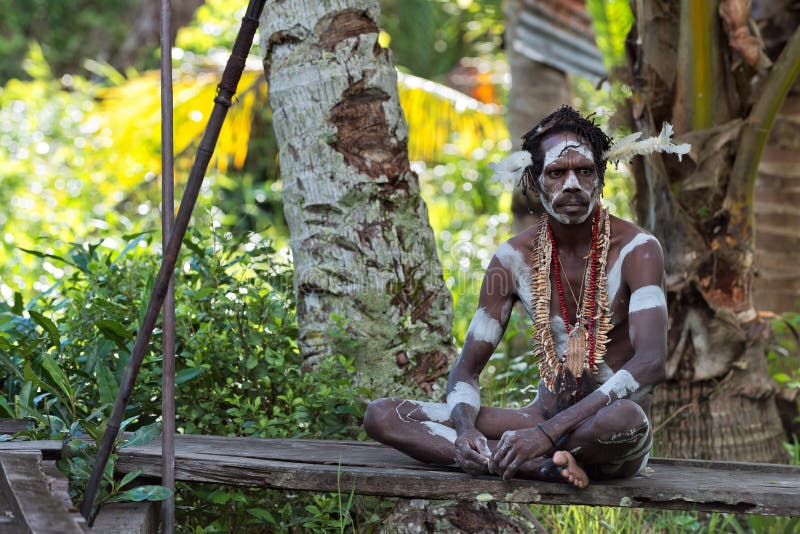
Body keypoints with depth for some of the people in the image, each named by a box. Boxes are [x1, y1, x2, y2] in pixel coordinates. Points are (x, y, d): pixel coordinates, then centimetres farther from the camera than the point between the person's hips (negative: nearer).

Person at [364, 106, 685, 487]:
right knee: (381, 416, -12)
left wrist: (548, 431, -35)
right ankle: (544, 465, -25)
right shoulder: (515, 257, 3)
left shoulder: (636, 251, -11)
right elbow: (467, 368, 5)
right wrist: (466, 429, -21)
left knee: (626, 417, -44)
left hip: (607, 437, -5)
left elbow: (651, 363, -25)